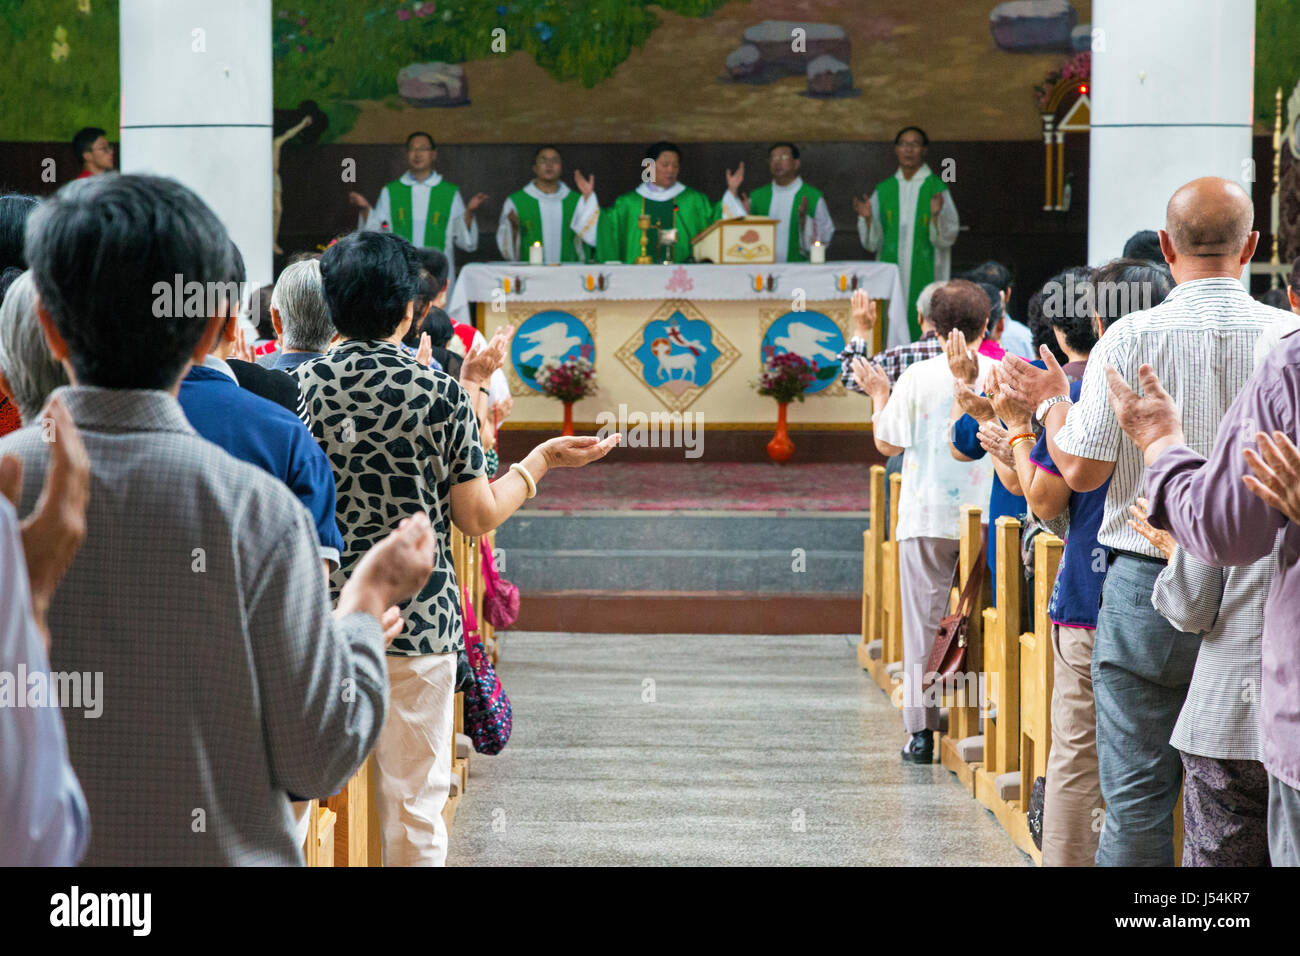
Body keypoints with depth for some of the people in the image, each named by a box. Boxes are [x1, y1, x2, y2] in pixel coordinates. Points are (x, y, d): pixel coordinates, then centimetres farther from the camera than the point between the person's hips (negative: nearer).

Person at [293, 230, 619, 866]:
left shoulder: (299, 386, -1)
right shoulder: (439, 393, -10)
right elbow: (477, 516, -7)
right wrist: (540, 462, 9)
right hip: (414, 621, -3)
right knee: (412, 802, 6)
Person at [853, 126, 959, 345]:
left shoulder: (936, 188, 2)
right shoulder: (883, 190, 11)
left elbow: (947, 237, -5)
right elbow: (872, 242, 8)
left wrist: (936, 215, -23)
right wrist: (868, 218, -10)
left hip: (923, 275, -3)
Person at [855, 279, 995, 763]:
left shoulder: (918, 377, -6)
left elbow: (888, 443, -3)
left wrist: (879, 396, 13)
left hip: (928, 518, -1)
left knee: (925, 623, 3)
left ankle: (921, 731, 1)